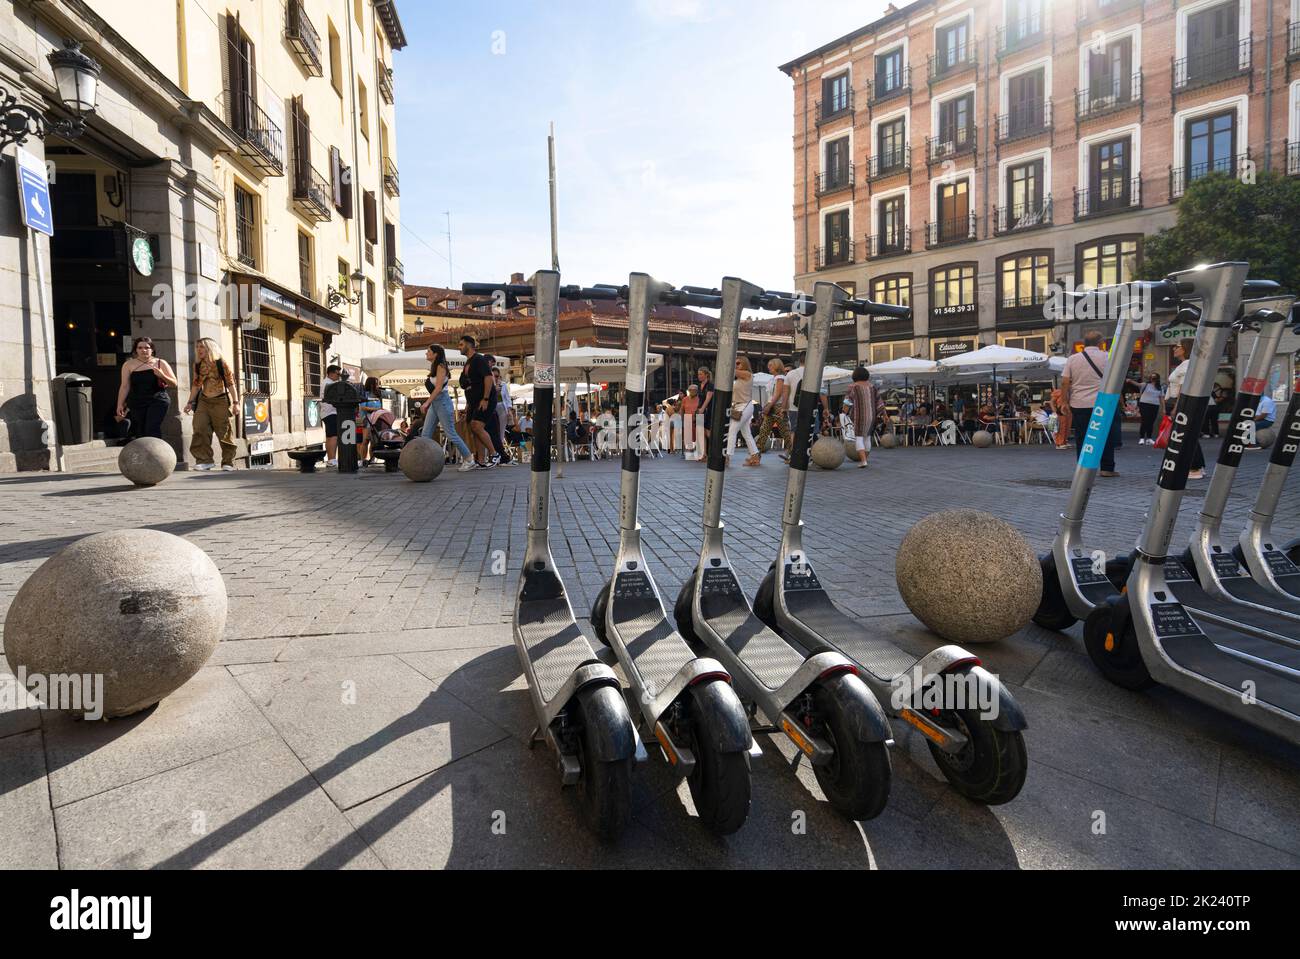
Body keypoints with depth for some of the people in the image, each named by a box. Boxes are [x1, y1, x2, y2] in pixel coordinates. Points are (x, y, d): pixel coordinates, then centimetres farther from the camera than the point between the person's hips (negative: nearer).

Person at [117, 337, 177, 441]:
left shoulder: (160, 363, 6)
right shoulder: (129, 365, 8)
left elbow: (174, 383, 6)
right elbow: (125, 386, 9)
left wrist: (162, 376, -12)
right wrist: (120, 404, 4)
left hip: (158, 401, -2)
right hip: (136, 403, 2)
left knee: (152, 429, -17)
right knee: (140, 432, 2)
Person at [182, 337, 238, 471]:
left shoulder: (221, 363, -7)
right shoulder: (198, 365, 7)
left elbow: (230, 383, -8)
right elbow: (196, 384, 14)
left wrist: (235, 402, -13)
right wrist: (191, 402, 11)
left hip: (221, 401, -5)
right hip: (204, 401, 5)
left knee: (225, 432, -1)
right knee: (200, 429, -8)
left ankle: (228, 462, 6)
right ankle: (204, 460, -6)